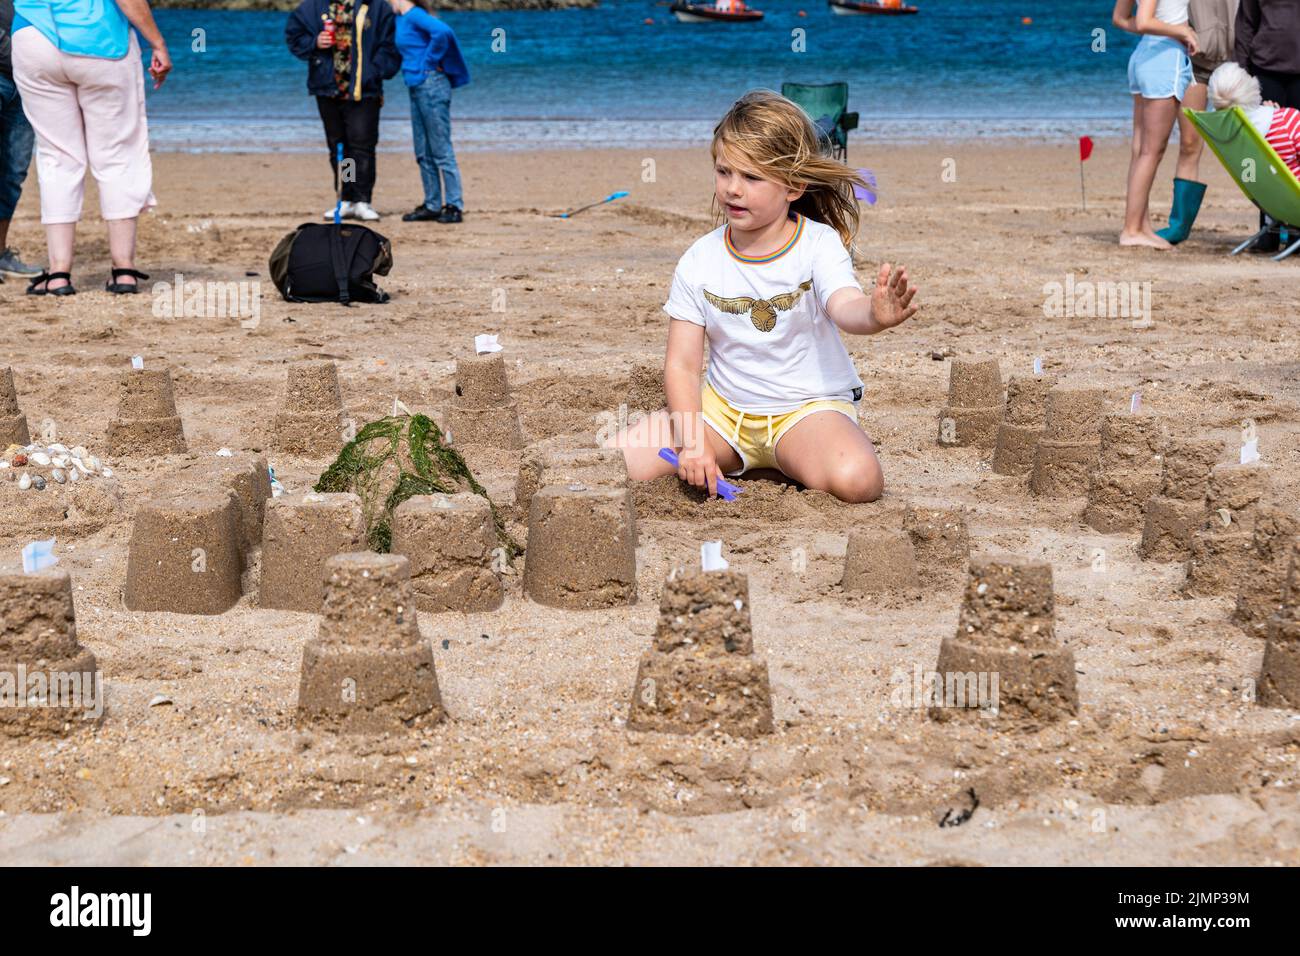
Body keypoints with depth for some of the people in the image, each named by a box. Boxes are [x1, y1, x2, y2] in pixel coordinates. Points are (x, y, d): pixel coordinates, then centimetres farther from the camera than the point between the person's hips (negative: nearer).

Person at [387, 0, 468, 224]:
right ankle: (432, 206, 17)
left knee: (441, 150, -5)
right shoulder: (402, 18, 14)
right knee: (424, 153, 12)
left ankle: (455, 206, -1)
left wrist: (430, 61, -17)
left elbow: (442, 32, -30)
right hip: (417, 88, 9)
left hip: (430, 86, -9)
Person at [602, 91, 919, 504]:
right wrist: (692, 441, -19)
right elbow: (681, 365, -3)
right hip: (724, 406, 3)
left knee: (856, 480, -35)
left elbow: (844, 307, -33)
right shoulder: (700, 260, -4)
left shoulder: (819, 244, -12)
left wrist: (873, 315, -60)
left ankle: (786, 461, 0)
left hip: (808, 405, -3)